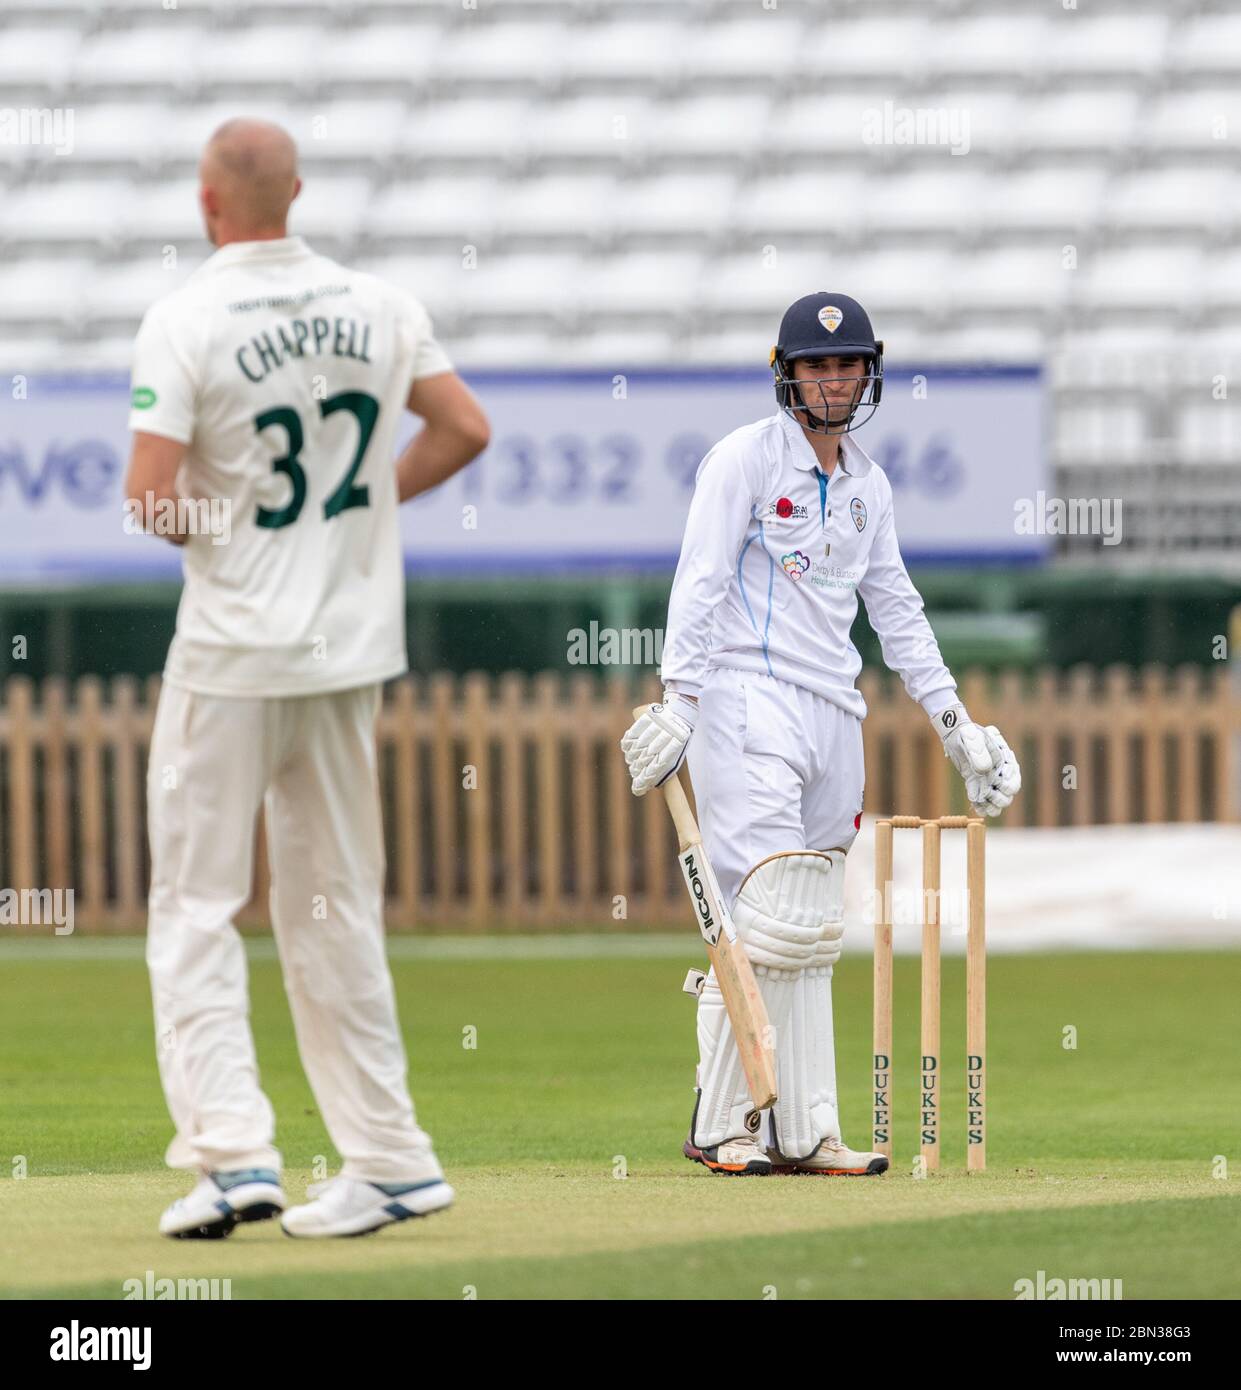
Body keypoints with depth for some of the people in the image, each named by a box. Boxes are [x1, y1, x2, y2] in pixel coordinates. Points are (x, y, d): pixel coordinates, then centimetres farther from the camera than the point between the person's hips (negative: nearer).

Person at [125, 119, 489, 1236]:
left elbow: (152, 502, -19)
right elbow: (465, 429, 7)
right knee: (334, 910, 13)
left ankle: (233, 1150, -10)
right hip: (353, 645, 5)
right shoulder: (377, 306, 2)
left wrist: (203, 516, 3)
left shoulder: (184, 324, -13)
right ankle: (389, 1163, 12)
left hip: (234, 653, -5)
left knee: (195, 903, 2)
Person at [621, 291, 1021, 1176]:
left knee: (810, 936, 4)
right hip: (749, 697, -7)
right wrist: (680, 699, -18)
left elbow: (896, 608, 23)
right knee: (775, 920, -16)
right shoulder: (746, 457, -2)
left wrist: (955, 722, 19)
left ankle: (801, 1132, 3)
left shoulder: (868, 486, 18)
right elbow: (701, 582, -9)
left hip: (834, 709, 7)